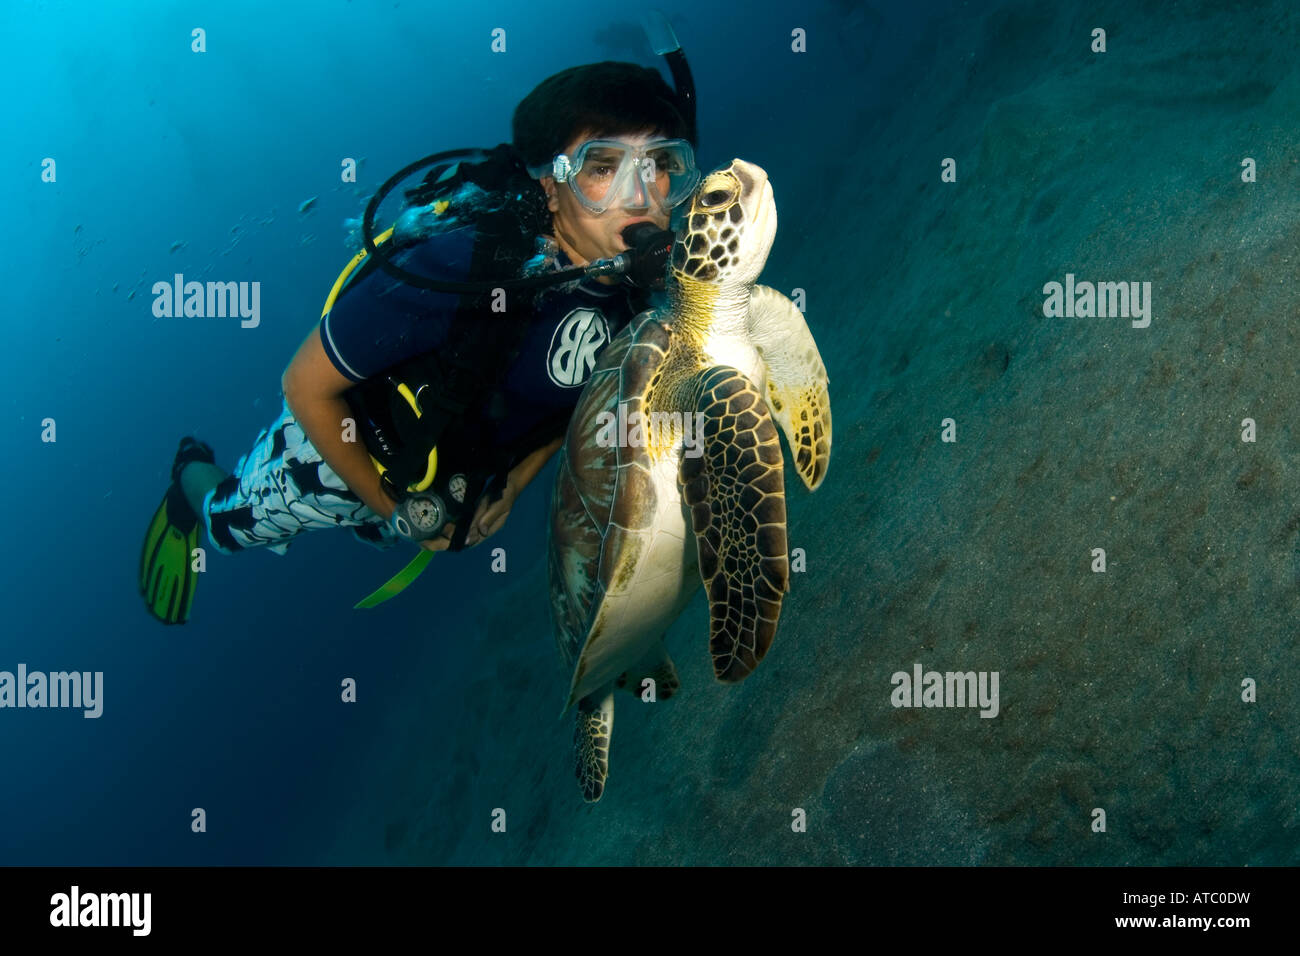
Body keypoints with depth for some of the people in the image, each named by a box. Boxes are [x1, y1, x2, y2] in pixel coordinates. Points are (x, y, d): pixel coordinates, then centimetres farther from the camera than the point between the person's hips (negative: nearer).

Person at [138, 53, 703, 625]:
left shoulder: (650, 279, -24)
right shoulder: (462, 266, -42)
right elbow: (305, 385, -29)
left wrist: (514, 483, -5)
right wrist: (391, 505, -18)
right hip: (339, 449, -5)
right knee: (229, 528, 24)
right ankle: (194, 477, 54)